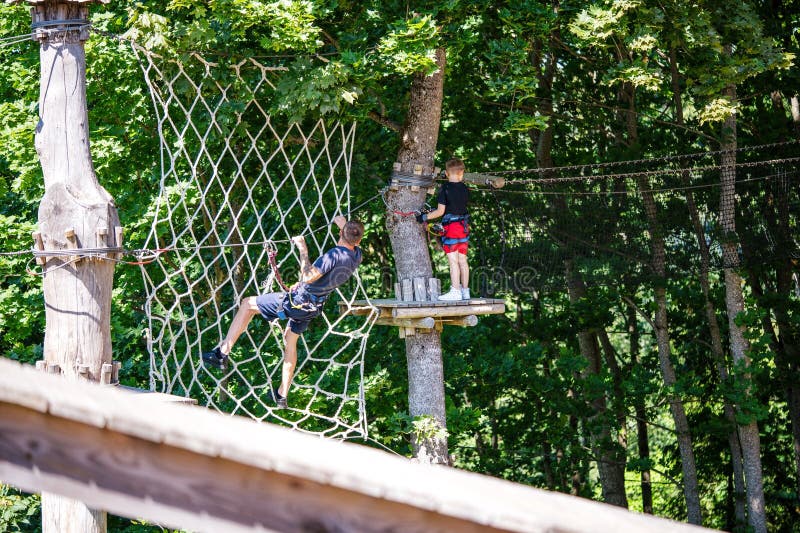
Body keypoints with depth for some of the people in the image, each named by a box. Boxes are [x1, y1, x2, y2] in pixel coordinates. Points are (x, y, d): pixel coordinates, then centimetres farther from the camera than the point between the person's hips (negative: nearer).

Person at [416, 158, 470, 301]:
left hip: (451, 226, -6)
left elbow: (440, 211, -13)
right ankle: (465, 291, 14)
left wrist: (425, 217, -3)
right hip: (464, 227, 6)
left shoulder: (445, 189, -11)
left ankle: (455, 291, -9)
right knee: (462, 259, 10)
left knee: (453, 260, -7)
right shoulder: (465, 189, 4)